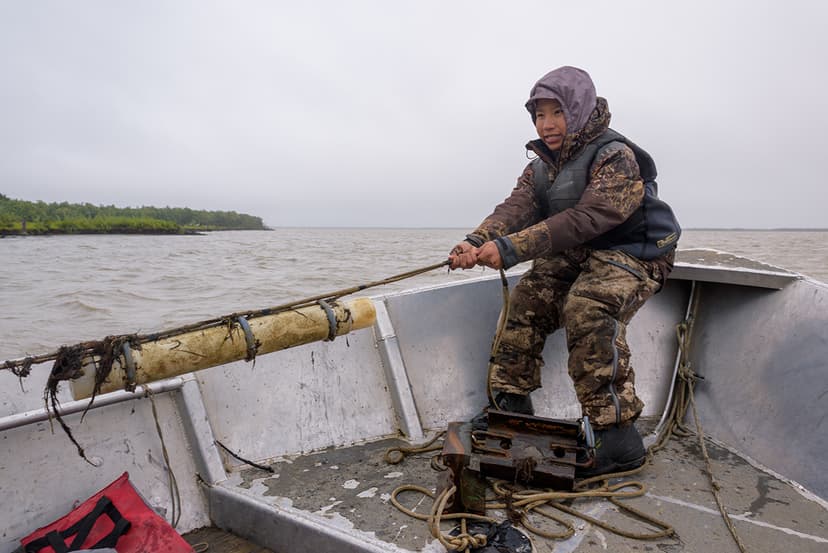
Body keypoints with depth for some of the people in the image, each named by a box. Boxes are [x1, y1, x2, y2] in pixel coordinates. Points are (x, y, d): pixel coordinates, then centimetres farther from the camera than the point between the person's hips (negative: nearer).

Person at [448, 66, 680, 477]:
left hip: (634, 255, -7)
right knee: (526, 300, -13)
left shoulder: (616, 157, -17)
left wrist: (512, 248, -41)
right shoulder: (542, 167, 7)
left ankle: (618, 439, -27)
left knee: (587, 308, -33)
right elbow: (515, 208, -11)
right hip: (575, 258, 7)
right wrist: (477, 242, -33)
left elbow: (585, 218, -32)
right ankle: (509, 408, -1)